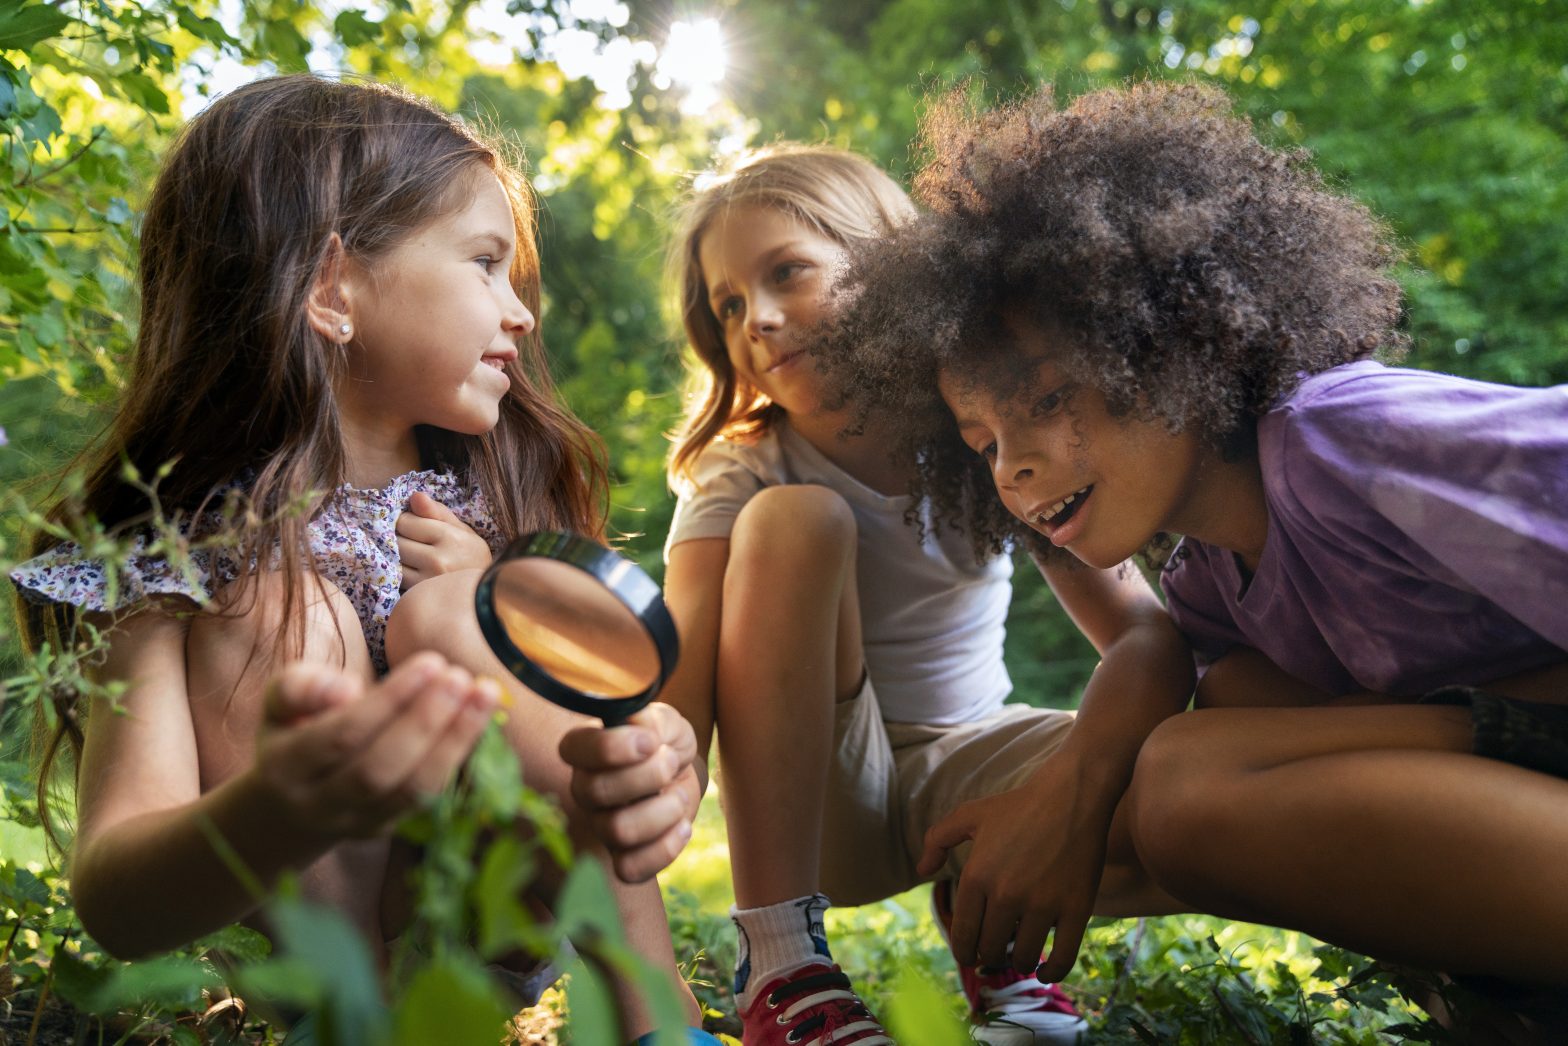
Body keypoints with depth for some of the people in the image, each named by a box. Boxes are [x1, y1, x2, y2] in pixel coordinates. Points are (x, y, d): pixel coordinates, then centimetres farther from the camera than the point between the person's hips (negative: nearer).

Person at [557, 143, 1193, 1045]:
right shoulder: (738, 476, -13)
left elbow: (1149, 632, -19)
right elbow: (685, 653, -31)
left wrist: (1072, 788, -40)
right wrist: (663, 759, -56)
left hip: (962, 769, 1)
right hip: (812, 788, 0)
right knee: (795, 517, -27)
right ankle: (781, 963, -23)